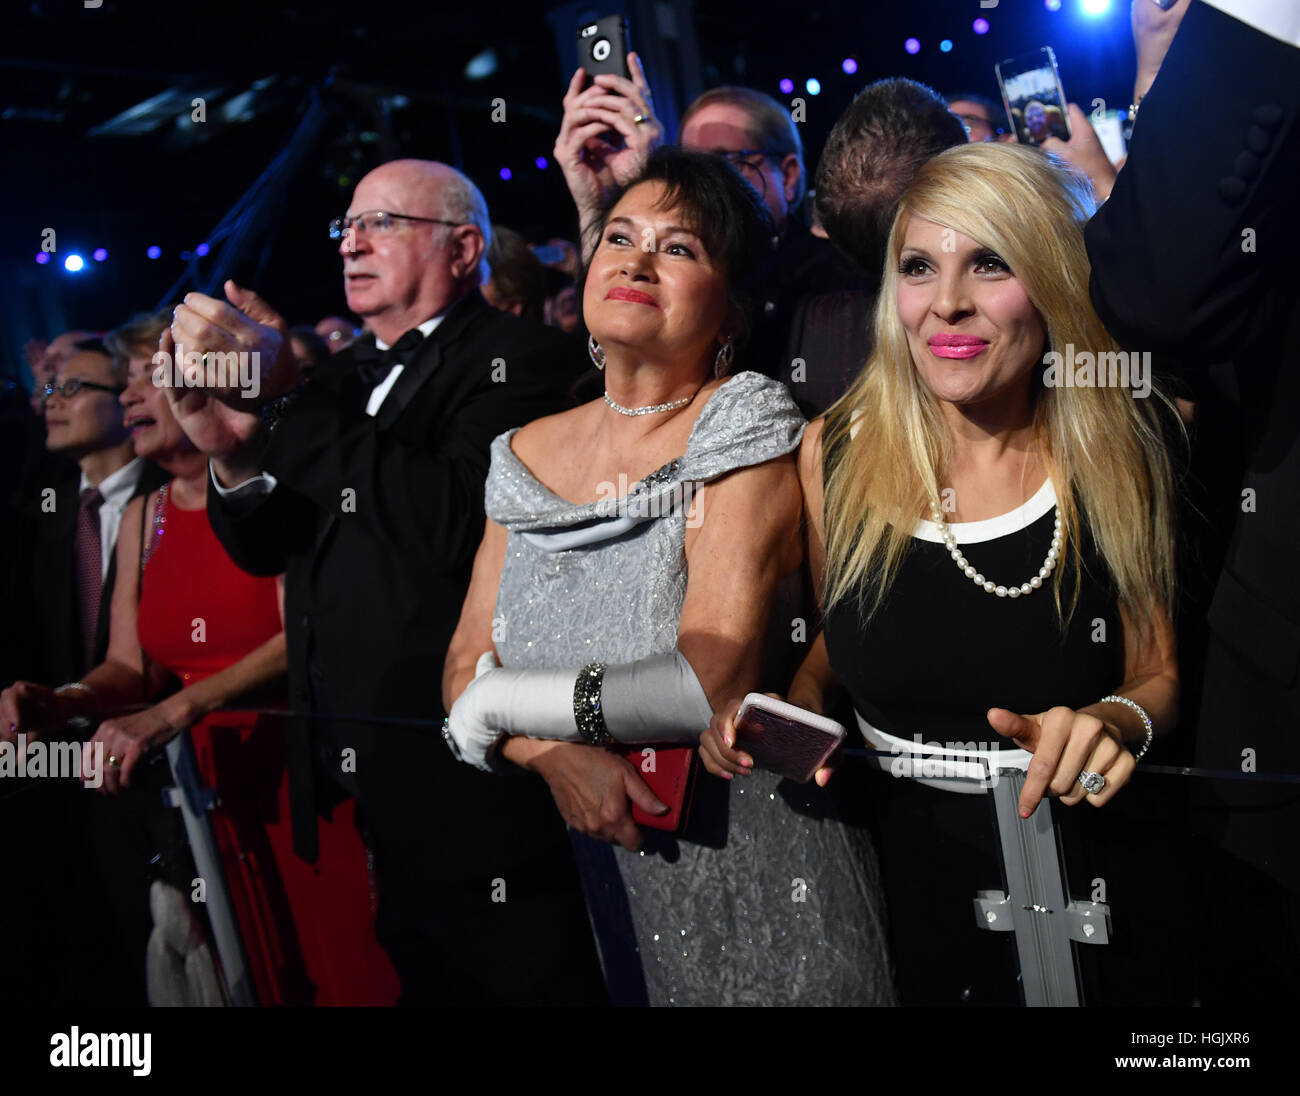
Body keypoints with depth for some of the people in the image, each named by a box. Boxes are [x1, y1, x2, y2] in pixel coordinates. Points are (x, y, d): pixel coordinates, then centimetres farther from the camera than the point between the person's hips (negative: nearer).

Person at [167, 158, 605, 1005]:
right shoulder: (341, 378, 15)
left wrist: (289, 388, -21)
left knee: (515, 984, 1)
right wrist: (232, 452, -7)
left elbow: (461, 520, -24)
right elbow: (264, 550, 15)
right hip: (355, 777, 7)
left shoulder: (516, 356, -7)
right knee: (423, 979, 14)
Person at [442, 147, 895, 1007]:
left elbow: (713, 684, -22)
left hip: (754, 873, -5)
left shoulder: (744, 425, -12)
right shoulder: (526, 456, 5)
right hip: (595, 878, 5)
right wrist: (554, 752, -17)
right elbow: (466, 667, 3)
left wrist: (498, 705, -13)